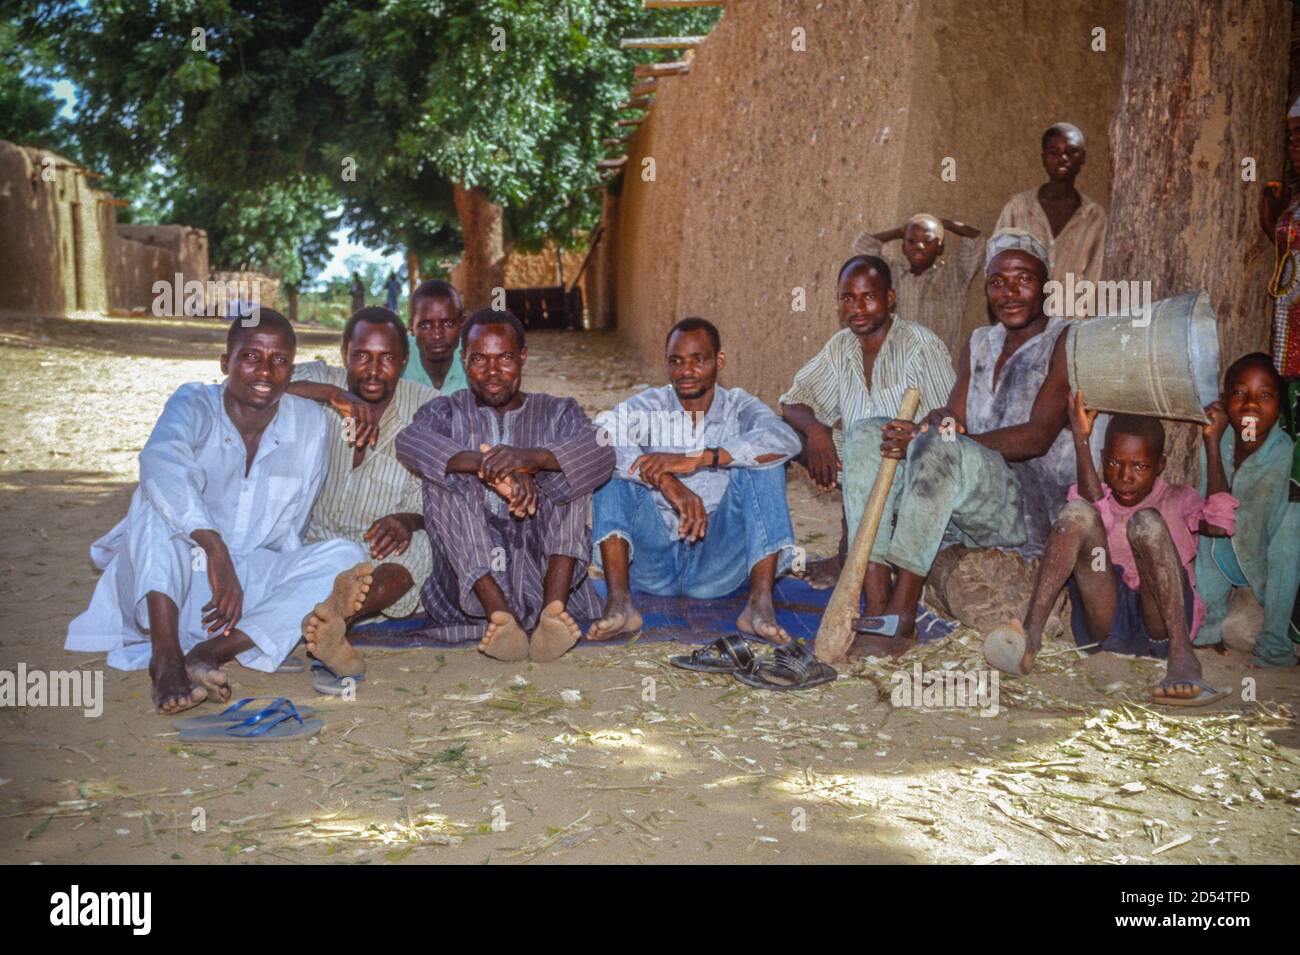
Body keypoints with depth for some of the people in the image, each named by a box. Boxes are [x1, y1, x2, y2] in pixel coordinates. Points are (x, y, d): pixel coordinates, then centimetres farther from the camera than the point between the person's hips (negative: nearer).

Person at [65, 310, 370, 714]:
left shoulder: (309, 424, -1)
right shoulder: (194, 404, -12)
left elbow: (289, 532, 3)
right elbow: (160, 461, -37)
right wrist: (215, 549, -50)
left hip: (251, 586, 3)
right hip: (163, 587, -3)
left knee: (346, 558, -20)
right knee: (160, 498, -29)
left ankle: (211, 652, -31)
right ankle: (166, 658, -39)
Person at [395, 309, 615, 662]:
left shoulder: (556, 412, 14)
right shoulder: (447, 411, 13)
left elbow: (601, 454, -11)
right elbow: (410, 442, -14)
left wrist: (530, 458, -32)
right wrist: (491, 467, -32)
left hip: (542, 566, 0)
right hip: (470, 574, 0)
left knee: (569, 466, -16)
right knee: (446, 474, -19)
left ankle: (553, 607, -36)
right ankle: (498, 612, -39)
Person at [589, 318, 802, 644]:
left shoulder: (738, 406, 2)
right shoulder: (648, 406, 1)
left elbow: (786, 440, -22)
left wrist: (696, 459, -31)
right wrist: (665, 481, -36)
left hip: (718, 568, 0)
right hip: (652, 561, 1)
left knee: (761, 461, -18)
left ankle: (761, 604, -28)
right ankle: (618, 601, -31)